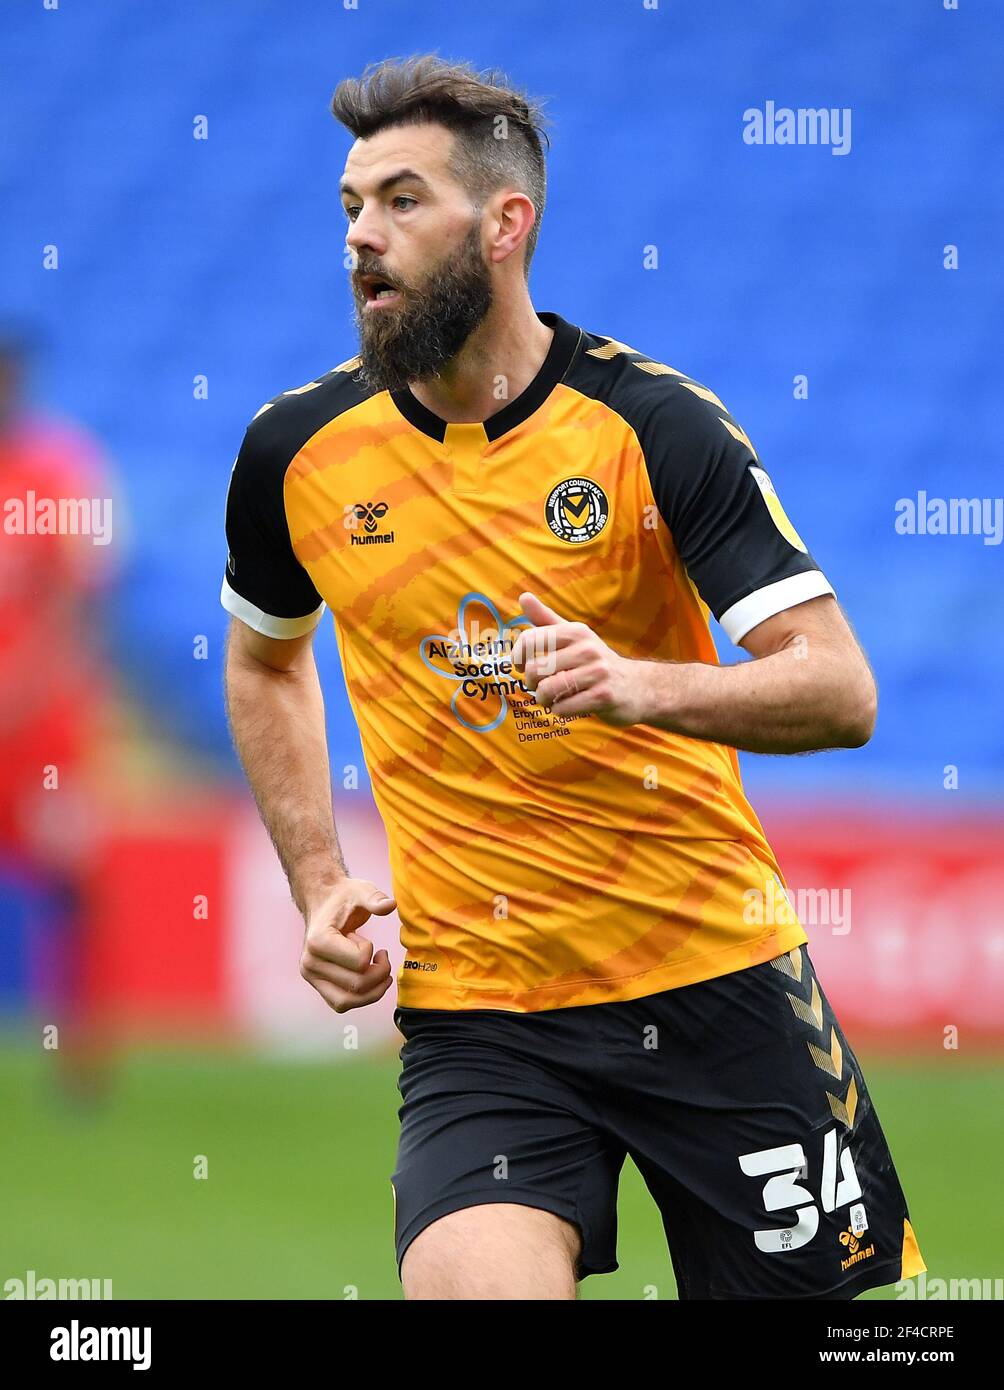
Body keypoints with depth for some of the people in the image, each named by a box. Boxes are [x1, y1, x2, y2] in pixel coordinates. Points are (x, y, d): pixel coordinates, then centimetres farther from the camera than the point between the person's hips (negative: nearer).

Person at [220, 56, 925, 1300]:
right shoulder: (298, 451, 1)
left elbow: (841, 692, -14)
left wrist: (639, 687, -31)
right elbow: (264, 663, 23)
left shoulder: (656, 424, -8)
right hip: (473, 1009, 1)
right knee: (469, 1285, -24)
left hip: (716, 981, -1)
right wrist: (319, 890, 10)